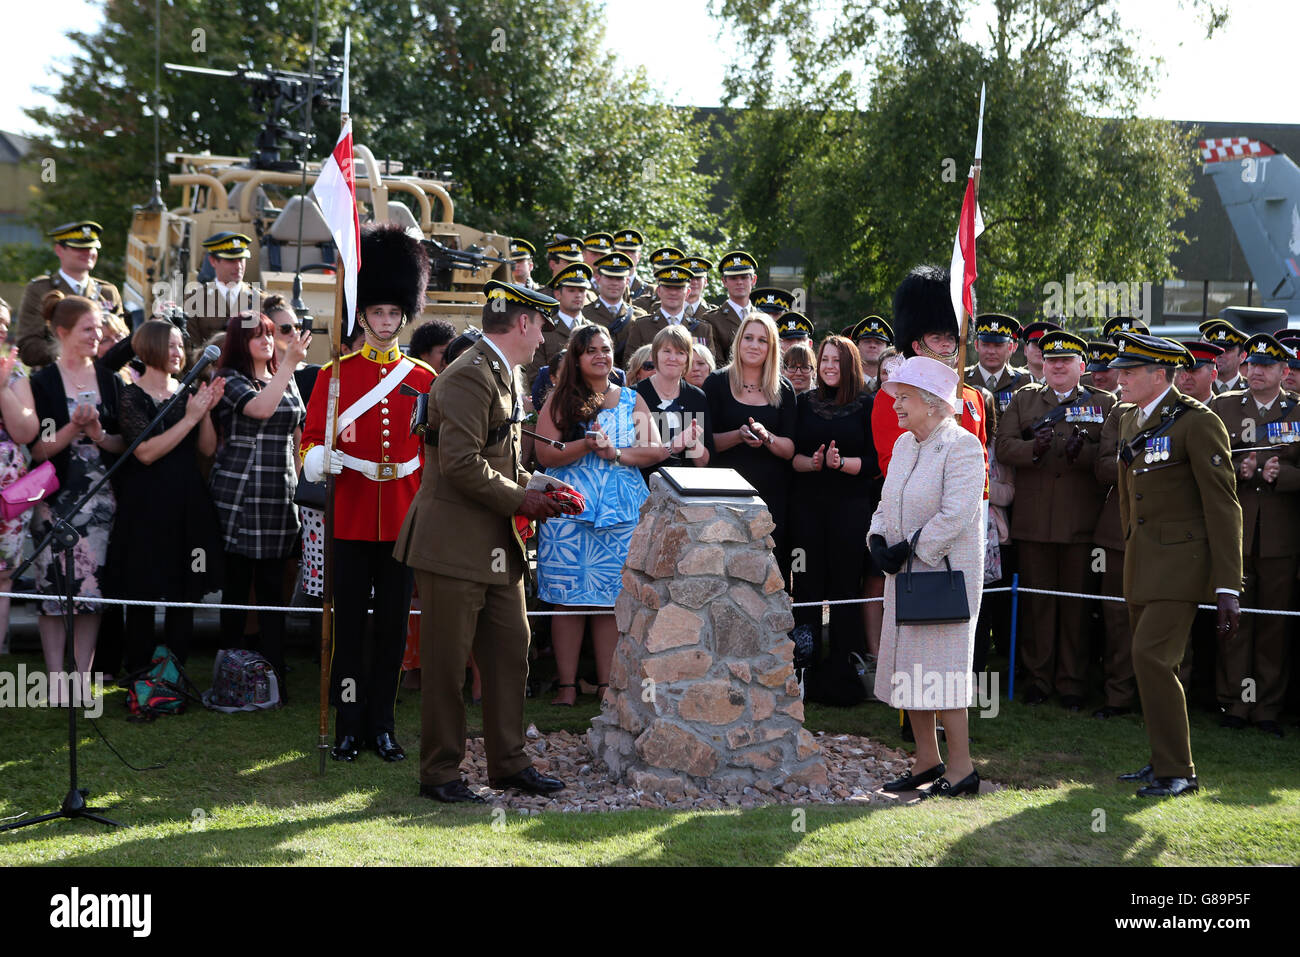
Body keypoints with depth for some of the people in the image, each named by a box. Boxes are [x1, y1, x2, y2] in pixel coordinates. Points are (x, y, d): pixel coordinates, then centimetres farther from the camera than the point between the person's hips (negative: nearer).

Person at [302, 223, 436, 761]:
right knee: (350, 623, 1)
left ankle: (382, 726, 15)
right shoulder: (335, 373, 3)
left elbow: (434, 454, 12)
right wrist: (319, 459, -21)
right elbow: (311, 439, 1)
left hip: (404, 519, 2)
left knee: (393, 624, 6)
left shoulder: (424, 380, 8)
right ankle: (349, 727, 9)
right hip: (351, 518, -2)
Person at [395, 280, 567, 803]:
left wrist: (536, 486, 7)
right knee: (446, 663, 0)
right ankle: (439, 772, 10)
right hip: (454, 544, -10)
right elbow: (461, 462, -25)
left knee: (511, 652, 12)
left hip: (498, 546, 10)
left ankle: (509, 762, 23)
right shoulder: (469, 376, -17)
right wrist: (520, 500, -16)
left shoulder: (507, 375, 16)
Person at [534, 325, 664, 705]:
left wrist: (616, 452, -11)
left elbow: (657, 451, 4)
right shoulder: (559, 400, 7)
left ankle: (607, 683, 7)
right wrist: (588, 445, -16)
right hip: (568, 511, -1)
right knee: (568, 600, -1)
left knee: (612, 600, 1)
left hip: (622, 512, 2)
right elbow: (545, 454, -3)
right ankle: (567, 684, 4)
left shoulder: (632, 400, 13)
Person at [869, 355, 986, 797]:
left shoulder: (962, 446, -13)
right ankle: (927, 760, 21)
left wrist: (910, 548, -19)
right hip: (905, 574, 8)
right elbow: (887, 503, 15)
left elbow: (956, 515, -21)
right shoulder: (904, 444, 13)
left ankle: (961, 767, 0)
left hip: (946, 572, -8)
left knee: (939, 667, -8)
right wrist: (879, 541, -4)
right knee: (909, 666, 11)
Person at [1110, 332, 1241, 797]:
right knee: (1150, 663, 11)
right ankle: (1163, 762, 23)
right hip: (1142, 561, 8)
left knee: (1152, 658, -14)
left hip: (1180, 561, -8)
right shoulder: (1130, 420, 11)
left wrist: (1228, 587, -17)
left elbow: (1223, 506, -14)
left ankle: (1178, 772, -4)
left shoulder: (1197, 422, -13)